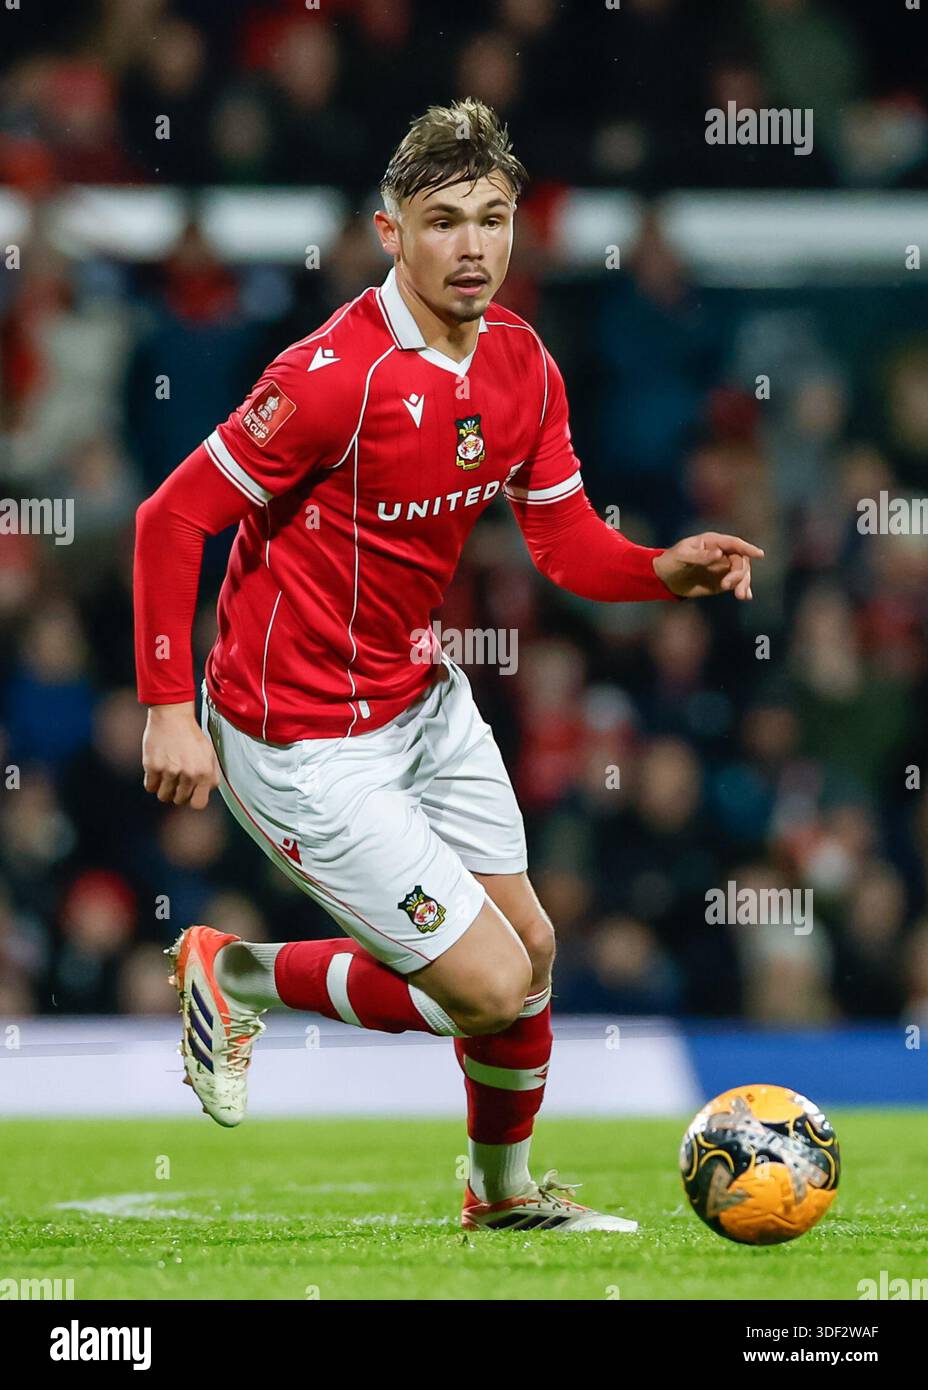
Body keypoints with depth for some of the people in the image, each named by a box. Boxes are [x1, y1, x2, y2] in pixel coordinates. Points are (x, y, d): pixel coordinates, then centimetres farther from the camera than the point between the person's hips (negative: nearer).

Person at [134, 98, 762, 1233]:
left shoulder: (522, 365, -1)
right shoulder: (338, 373, -25)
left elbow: (567, 543, 6)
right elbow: (173, 518, -19)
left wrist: (666, 571, -15)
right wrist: (171, 707, -23)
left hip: (423, 700, 8)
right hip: (306, 744, -8)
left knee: (530, 949, 15)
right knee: (490, 987, -8)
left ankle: (504, 1192, 40)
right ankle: (232, 977, 12)